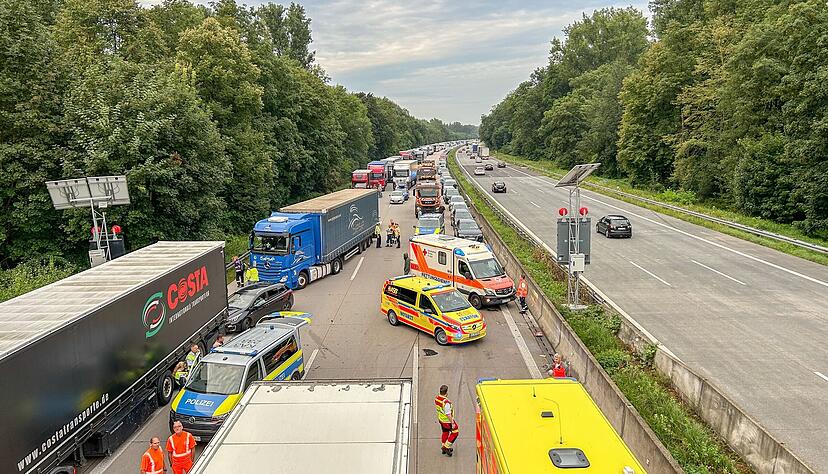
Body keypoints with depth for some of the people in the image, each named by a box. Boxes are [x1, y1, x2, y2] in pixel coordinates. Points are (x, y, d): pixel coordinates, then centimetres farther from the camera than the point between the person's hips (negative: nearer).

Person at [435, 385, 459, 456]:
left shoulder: (436, 398, -9)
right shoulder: (446, 402, -35)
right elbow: (448, 414, -28)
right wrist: (452, 423, -17)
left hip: (440, 419, 8)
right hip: (447, 421, -8)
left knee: (445, 432, 25)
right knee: (455, 432, 13)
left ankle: (444, 448, 39)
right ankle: (446, 447, 15)